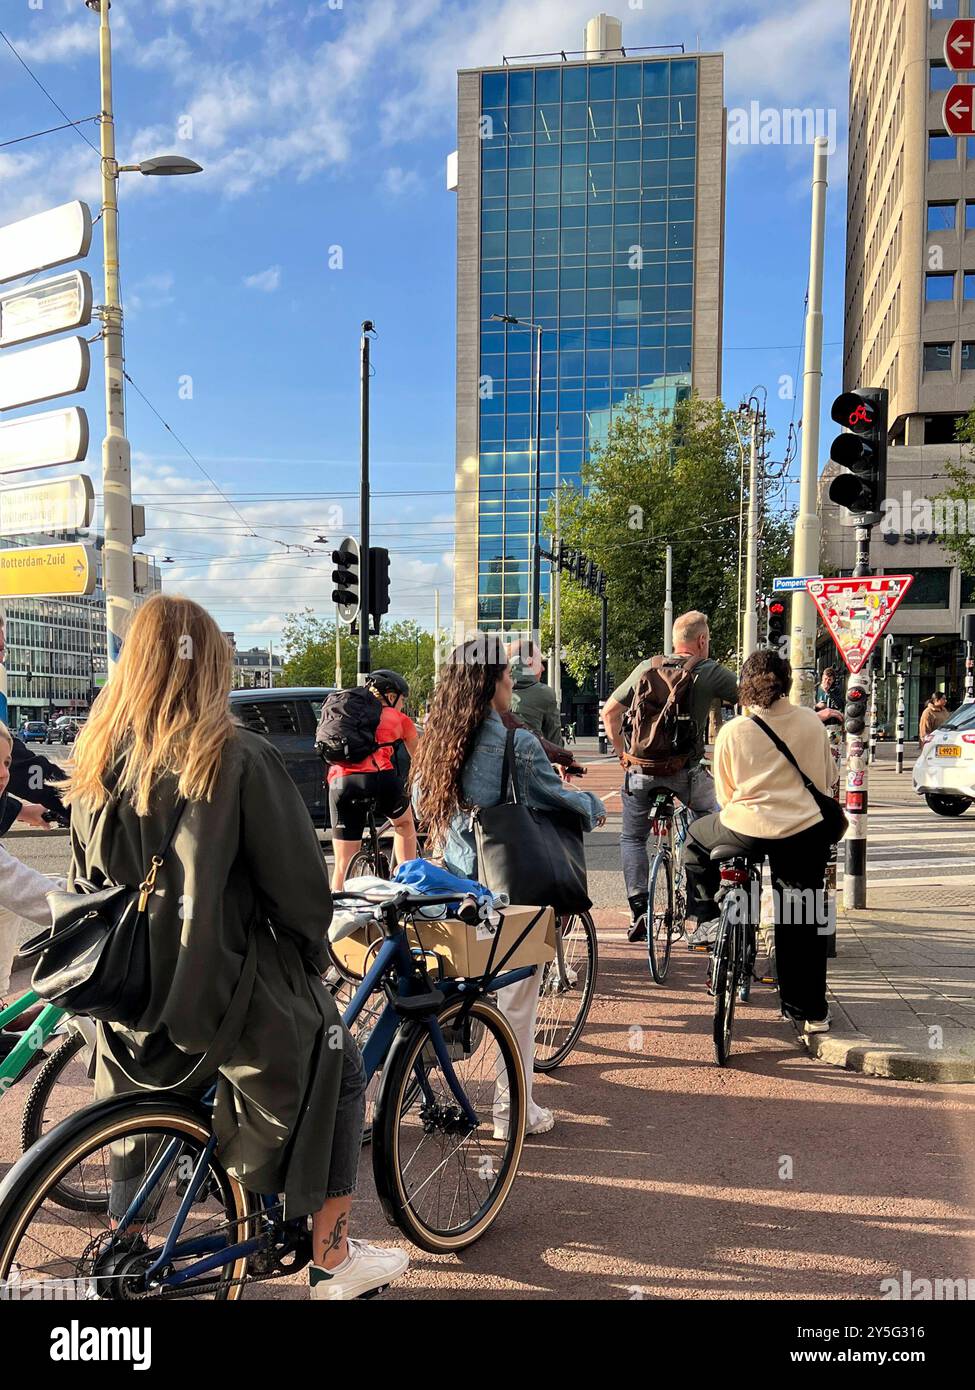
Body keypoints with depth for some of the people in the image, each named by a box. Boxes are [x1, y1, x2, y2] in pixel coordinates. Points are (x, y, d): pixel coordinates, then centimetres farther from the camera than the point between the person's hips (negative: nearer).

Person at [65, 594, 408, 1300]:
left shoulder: (98, 758, -1)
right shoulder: (239, 757, -18)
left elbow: (87, 878, 9)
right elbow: (298, 879, -14)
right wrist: (313, 959, 4)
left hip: (127, 991, 5)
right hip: (227, 983, -5)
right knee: (339, 1075, 17)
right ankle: (333, 1259, 24)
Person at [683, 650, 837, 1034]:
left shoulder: (732, 731, -4)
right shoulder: (812, 721, 2)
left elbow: (725, 794, 7)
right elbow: (828, 778, 14)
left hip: (747, 828, -2)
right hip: (806, 830, 2)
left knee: (696, 839, 29)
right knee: (803, 924, 14)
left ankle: (709, 918, 24)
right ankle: (812, 1012, 20)